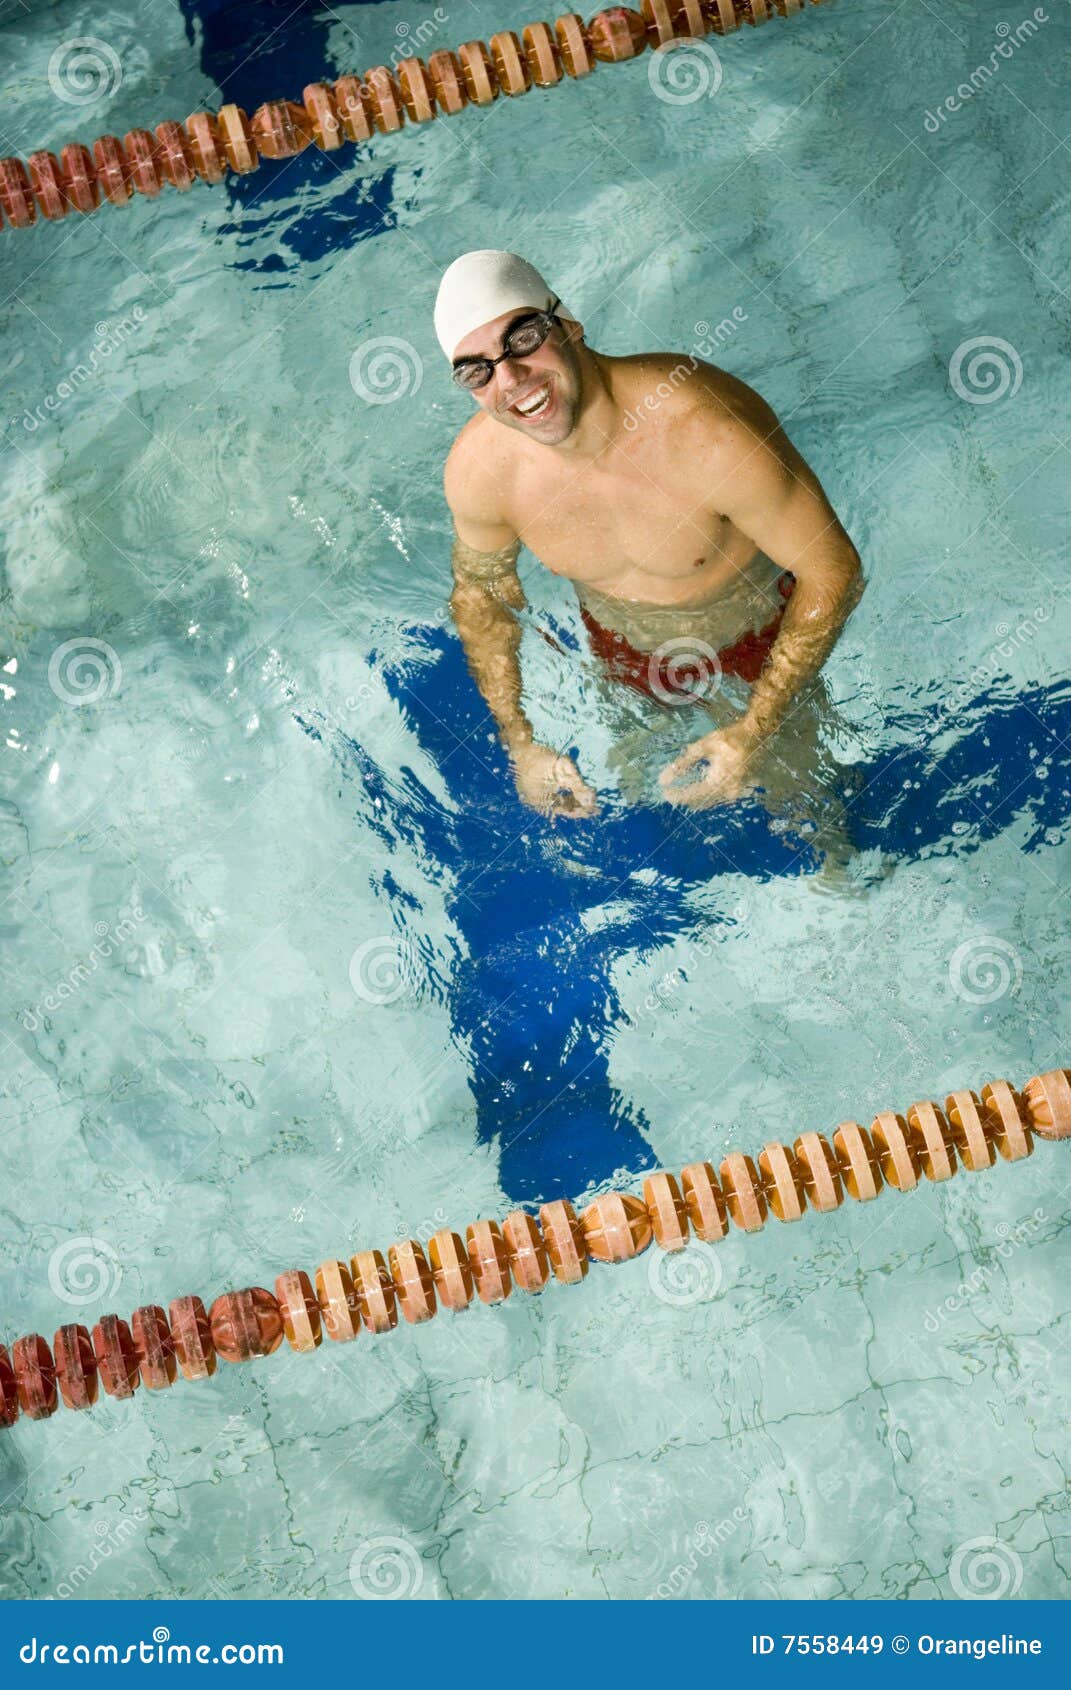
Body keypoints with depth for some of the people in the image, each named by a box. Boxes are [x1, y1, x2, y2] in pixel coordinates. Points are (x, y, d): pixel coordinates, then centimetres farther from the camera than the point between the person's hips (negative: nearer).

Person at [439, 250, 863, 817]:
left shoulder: (711, 433, -41)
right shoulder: (477, 470, -28)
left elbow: (834, 571, -29)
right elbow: (478, 592, -6)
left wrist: (753, 734, -28)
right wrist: (521, 744, -8)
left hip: (760, 639, -2)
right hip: (621, 654, 3)